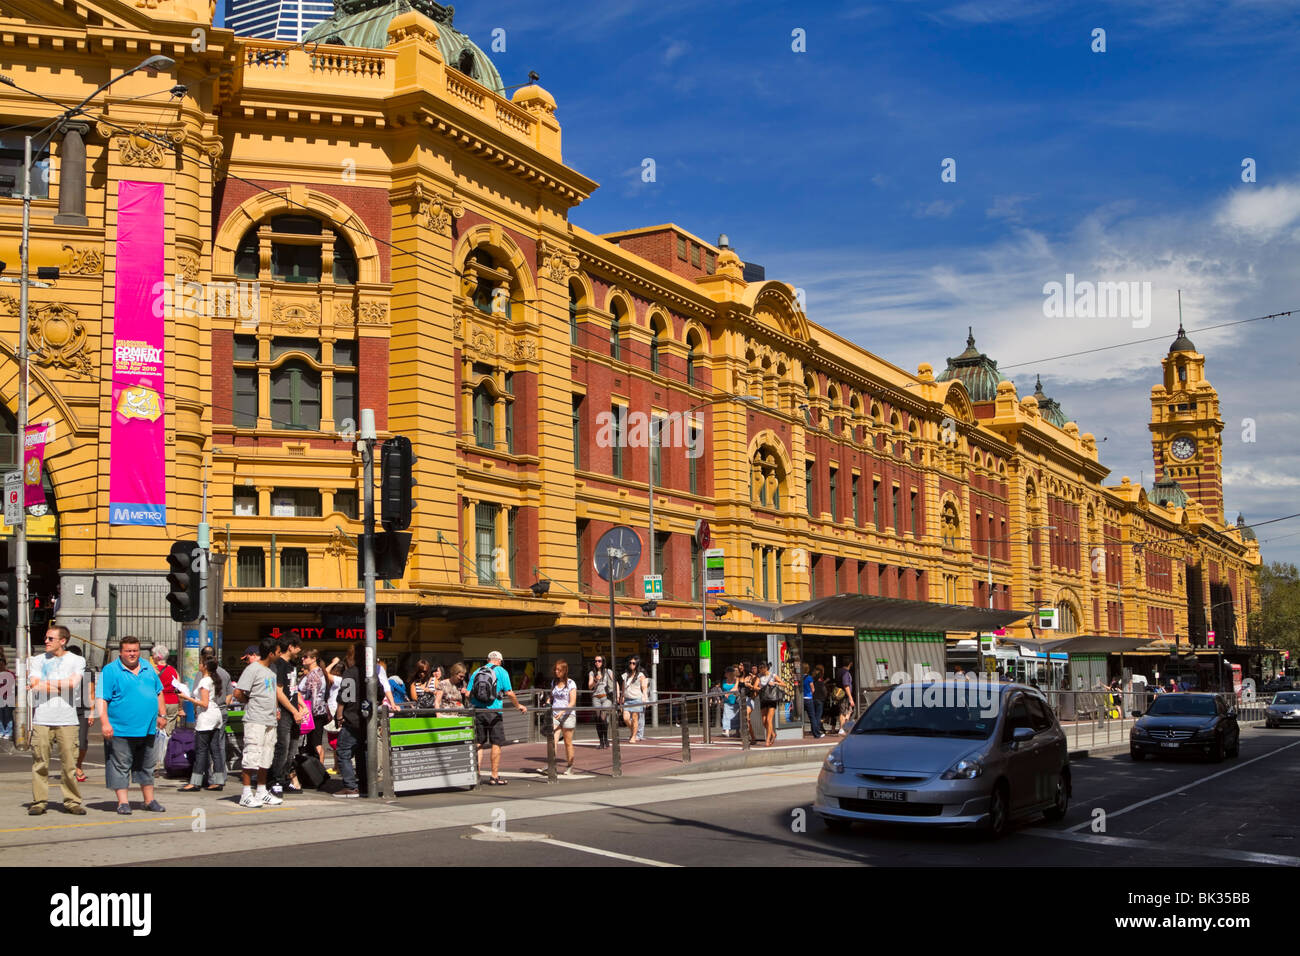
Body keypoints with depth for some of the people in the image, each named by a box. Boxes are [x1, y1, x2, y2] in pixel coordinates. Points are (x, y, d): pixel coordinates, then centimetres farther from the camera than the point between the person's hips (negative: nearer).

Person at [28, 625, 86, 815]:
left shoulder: (77, 660, 9)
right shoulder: (38, 660, 14)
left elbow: (72, 683, -7)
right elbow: (34, 685, -1)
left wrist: (43, 684, -2)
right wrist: (61, 686, -6)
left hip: (66, 720, -1)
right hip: (41, 719, 1)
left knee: (69, 763, -2)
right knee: (40, 762, -2)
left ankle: (72, 801, 6)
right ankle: (38, 801, 6)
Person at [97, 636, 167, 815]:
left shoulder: (148, 669, 13)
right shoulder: (110, 671, -5)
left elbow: (159, 692, 21)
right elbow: (101, 699, -11)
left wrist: (162, 714, 14)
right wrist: (104, 722, -19)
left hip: (147, 729, 5)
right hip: (121, 731, -5)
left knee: (146, 767, 13)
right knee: (121, 767, -1)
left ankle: (149, 800, 22)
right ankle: (123, 802, 6)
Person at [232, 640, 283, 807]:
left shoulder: (271, 671, 16)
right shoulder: (252, 669, -10)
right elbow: (238, 694, -13)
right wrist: (250, 703, 1)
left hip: (270, 720, 8)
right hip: (255, 720, -8)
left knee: (266, 757, 12)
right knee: (252, 755, -8)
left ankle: (262, 792, 20)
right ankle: (246, 794, -3)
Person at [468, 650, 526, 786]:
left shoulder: (477, 672, 13)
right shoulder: (501, 671, 1)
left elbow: (468, 694, 9)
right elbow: (509, 693, -4)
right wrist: (519, 706, 10)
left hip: (477, 712, 4)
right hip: (493, 711, -4)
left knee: (479, 744, 9)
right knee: (496, 744, 3)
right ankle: (494, 777, 3)